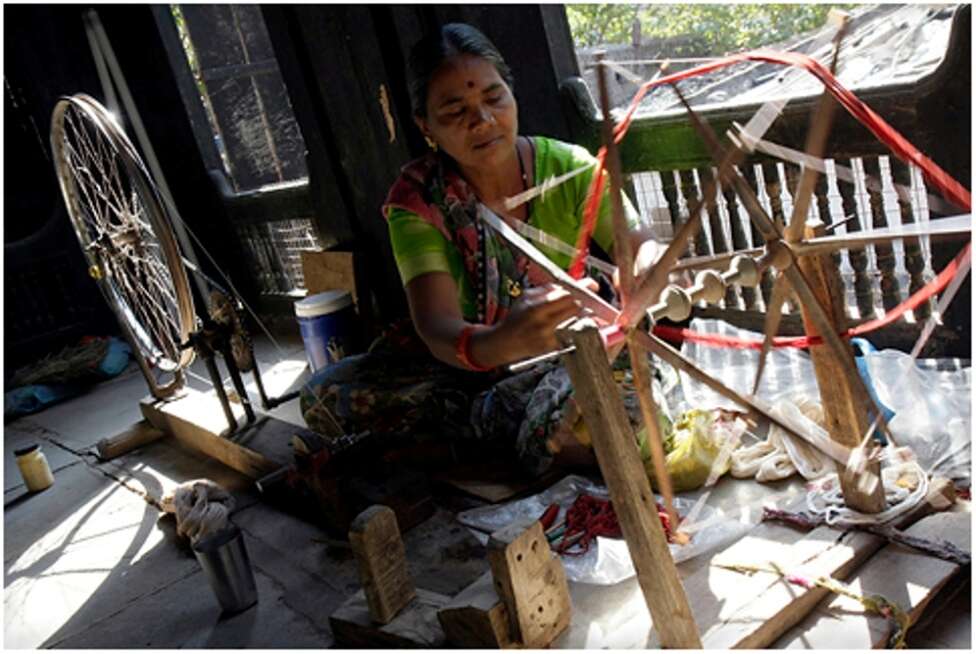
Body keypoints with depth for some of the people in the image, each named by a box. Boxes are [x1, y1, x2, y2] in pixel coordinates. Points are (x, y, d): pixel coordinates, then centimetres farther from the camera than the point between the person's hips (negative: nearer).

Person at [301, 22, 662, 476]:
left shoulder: (567, 167, -9)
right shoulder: (417, 197, -13)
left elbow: (641, 248, -16)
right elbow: (436, 325, -26)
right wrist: (495, 343, -51)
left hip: (569, 355, -1)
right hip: (471, 366, 2)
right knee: (323, 394, -18)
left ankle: (487, 414, -9)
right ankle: (510, 421, -13)